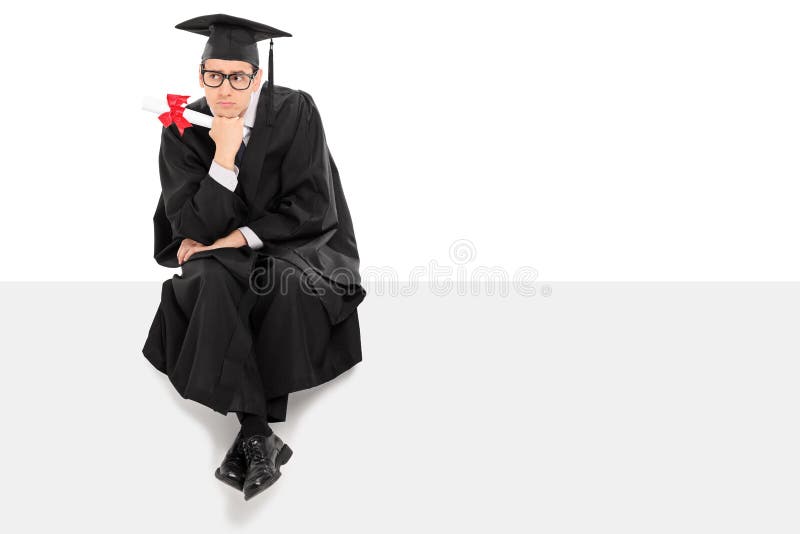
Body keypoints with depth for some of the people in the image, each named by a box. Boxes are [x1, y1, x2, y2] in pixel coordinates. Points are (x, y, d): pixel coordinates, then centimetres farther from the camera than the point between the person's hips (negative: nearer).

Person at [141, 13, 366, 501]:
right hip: (221, 257, 2)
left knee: (288, 285, -35)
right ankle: (260, 435, -27)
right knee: (213, 285, -32)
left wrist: (240, 237, -17)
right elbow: (194, 229, -12)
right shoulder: (182, 131, -6)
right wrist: (224, 158, -23)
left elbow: (312, 205, -12)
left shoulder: (294, 112, -10)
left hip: (296, 244, -1)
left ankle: (251, 438, -22)